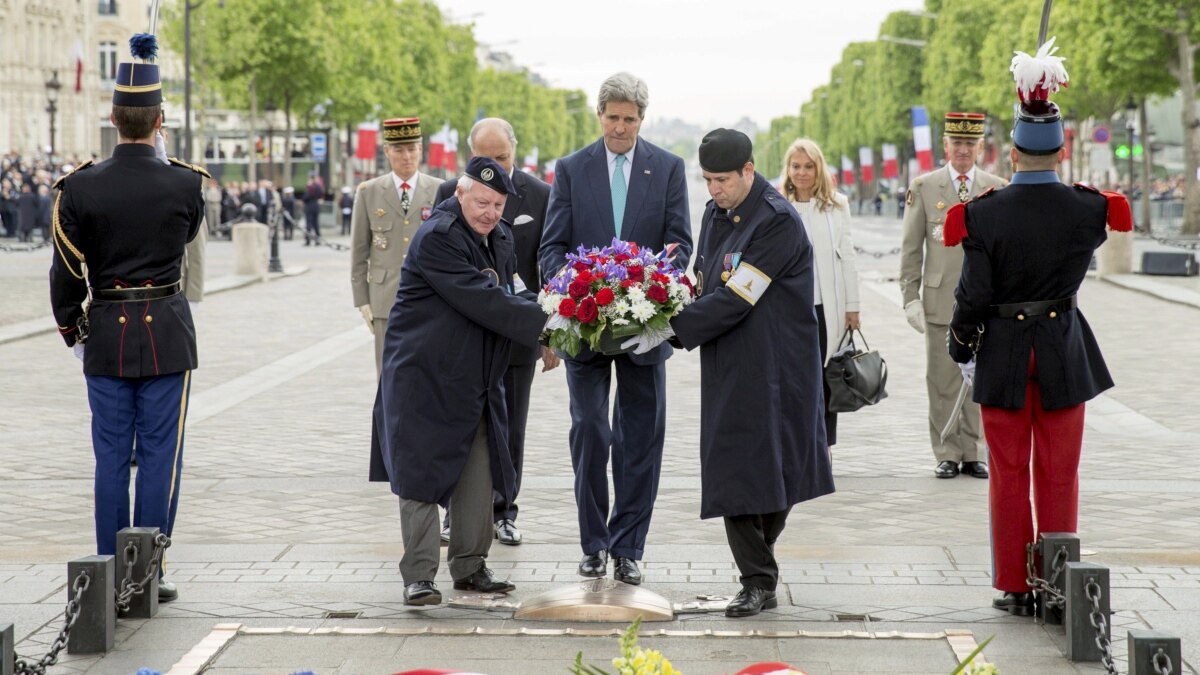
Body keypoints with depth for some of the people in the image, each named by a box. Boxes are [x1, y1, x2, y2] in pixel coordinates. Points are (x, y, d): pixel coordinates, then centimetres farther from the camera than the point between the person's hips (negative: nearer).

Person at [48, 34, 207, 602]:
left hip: (106, 336, 1)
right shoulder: (185, 184, -7)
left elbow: (65, 271, -1)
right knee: (160, 456, 4)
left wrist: (72, 332, 13)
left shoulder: (80, 188, -6)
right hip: (167, 332, -1)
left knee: (111, 458, 8)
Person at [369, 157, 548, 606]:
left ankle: (469, 568, 20)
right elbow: (481, 300, -26)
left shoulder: (500, 239, 9)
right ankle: (418, 576, -1)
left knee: (478, 476, 10)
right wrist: (543, 324, -28)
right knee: (421, 474, -5)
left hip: (475, 379, 8)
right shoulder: (437, 237, -19)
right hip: (423, 378, -8)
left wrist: (541, 339, 1)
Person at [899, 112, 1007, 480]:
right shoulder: (923, 188, 4)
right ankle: (947, 454, 9)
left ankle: (974, 453, 13)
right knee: (943, 382, 2)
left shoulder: (999, 190, 7)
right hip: (940, 301, -1)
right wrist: (910, 297, -2)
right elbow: (910, 248, 4)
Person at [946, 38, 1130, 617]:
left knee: (1008, 475, 9)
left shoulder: (983, 214, -12)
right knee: (1059, 476, 9)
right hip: (1064, 351, 1)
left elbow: (972, 294, -10)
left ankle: (1014, 586, 13)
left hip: (1003, 353, -1)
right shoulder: (1087, 210, -9)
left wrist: (960, 348, 4)